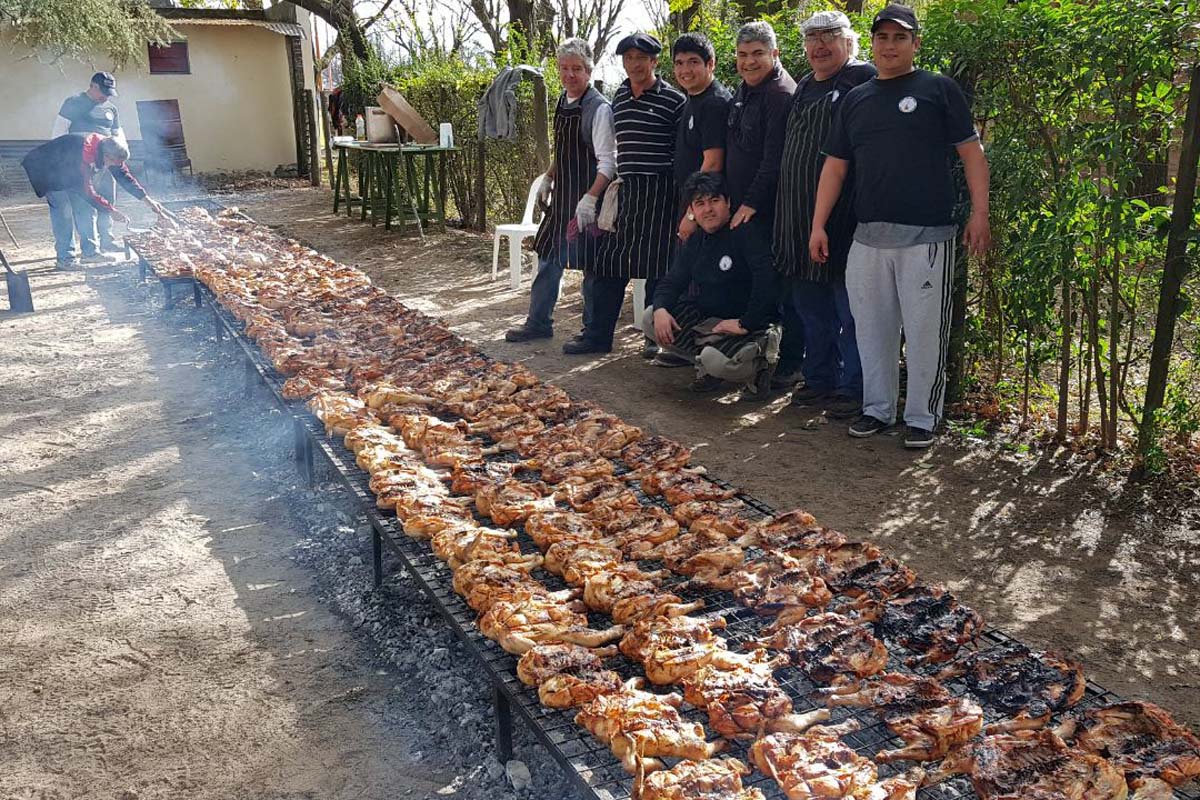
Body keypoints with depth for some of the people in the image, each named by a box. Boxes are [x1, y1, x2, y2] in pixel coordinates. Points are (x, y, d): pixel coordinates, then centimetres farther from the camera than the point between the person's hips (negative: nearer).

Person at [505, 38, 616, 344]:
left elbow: (608, 161, -20)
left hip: (586, 199, -8)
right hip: (561, 194, 8)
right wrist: (548, 178, 18)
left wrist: (590, 198, -28)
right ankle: (539, 323, 26)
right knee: (548, 257, 13)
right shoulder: (563, 102, 9)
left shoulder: (599, 108, -15)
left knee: (590, 264, 1)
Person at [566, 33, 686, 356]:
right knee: (609, 262, 5)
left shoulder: (673, 99, -4)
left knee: (656, 267, 0)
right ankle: (597, 335, 12)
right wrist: (616, 179, 17)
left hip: (659, 193, -6)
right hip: (625, 190, 6)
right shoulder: (619, 97, 14)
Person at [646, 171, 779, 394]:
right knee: (650, 319, -6)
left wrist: (746, 324, -28)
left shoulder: (748, 231, -18)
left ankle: (758, 361, 0)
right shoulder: (694, 241, 9)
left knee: (716, 359, -35)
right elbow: (672, 281, 10)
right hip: (704, 316, 8)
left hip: (741, 322, -8)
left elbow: (766, 279, -29)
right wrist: (661, 309, -13)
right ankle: (709, 366, -1)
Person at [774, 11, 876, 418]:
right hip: (799, 223, 8)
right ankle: (819, 380, 28)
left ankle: (854, 389, 11)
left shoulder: (864, 80, -7)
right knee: (810, 308, 15)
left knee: (850, 312, 0)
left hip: (843, 219, -8)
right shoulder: (803, 89, 18)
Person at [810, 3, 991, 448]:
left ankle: (922, 417, 12)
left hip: (927, 236, -4)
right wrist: (818, 225, 8)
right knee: (872, 327, 9)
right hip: (868, 236, 4)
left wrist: (979, 213, -6)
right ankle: (877, 408, 23)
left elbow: (971, 152, 2)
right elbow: (835, 166, 15)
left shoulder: (939, 89, 3)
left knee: (924, 329, -1)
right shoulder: (854, 99, 15)